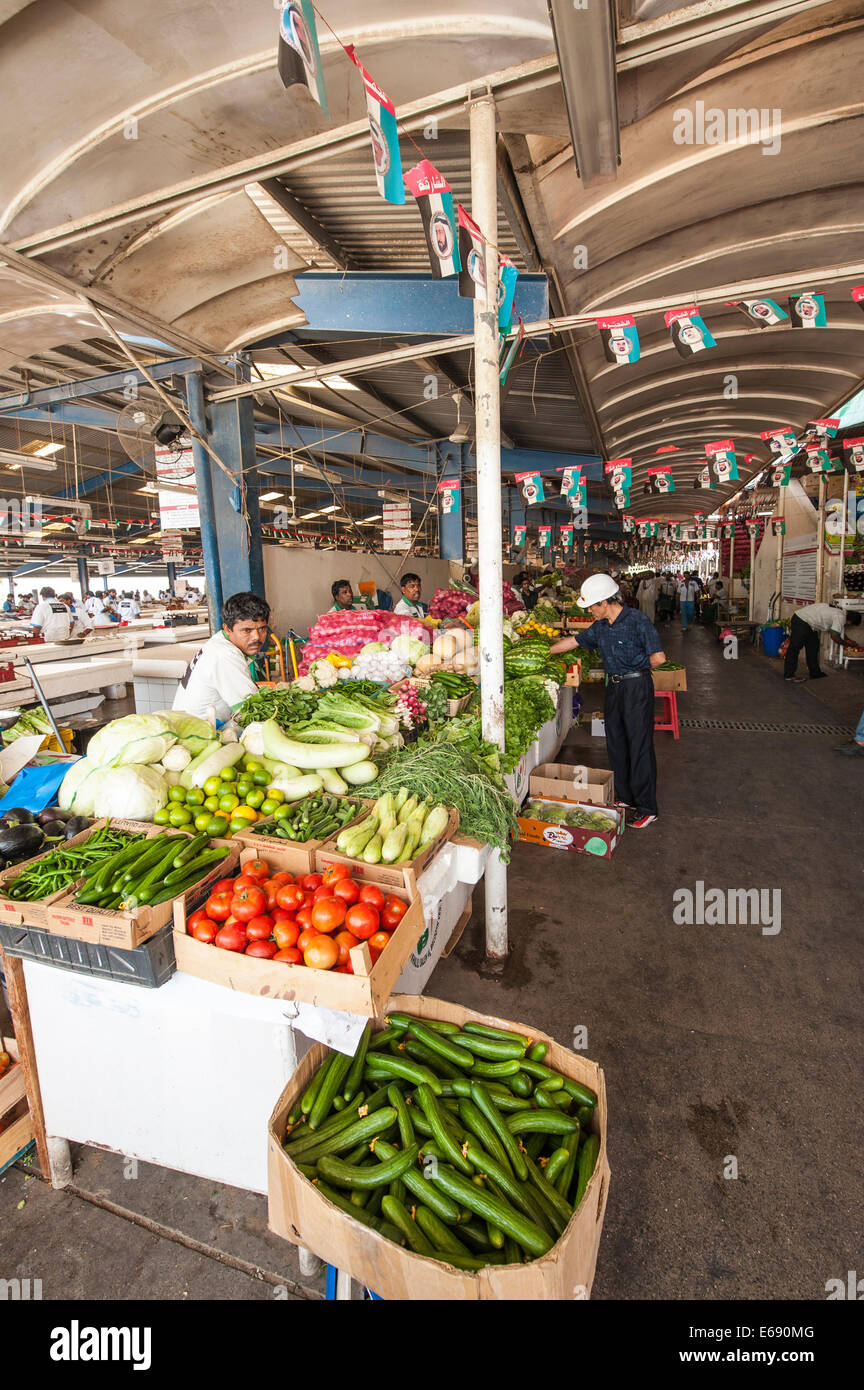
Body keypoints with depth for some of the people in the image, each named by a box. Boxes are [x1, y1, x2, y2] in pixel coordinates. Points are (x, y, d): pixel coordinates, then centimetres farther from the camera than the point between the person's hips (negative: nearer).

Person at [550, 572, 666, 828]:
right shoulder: (600, 626, 8)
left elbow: (658, 657, -16)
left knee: (639, 746, -4)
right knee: (616, 744, 12)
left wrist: (637, 669, -1)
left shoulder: (636, 620, -14)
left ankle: (647, 808, 5)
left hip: (637, 687, -8)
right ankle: (626, 798, 26)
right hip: (614, 687, 8)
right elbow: (573, 641, 19)